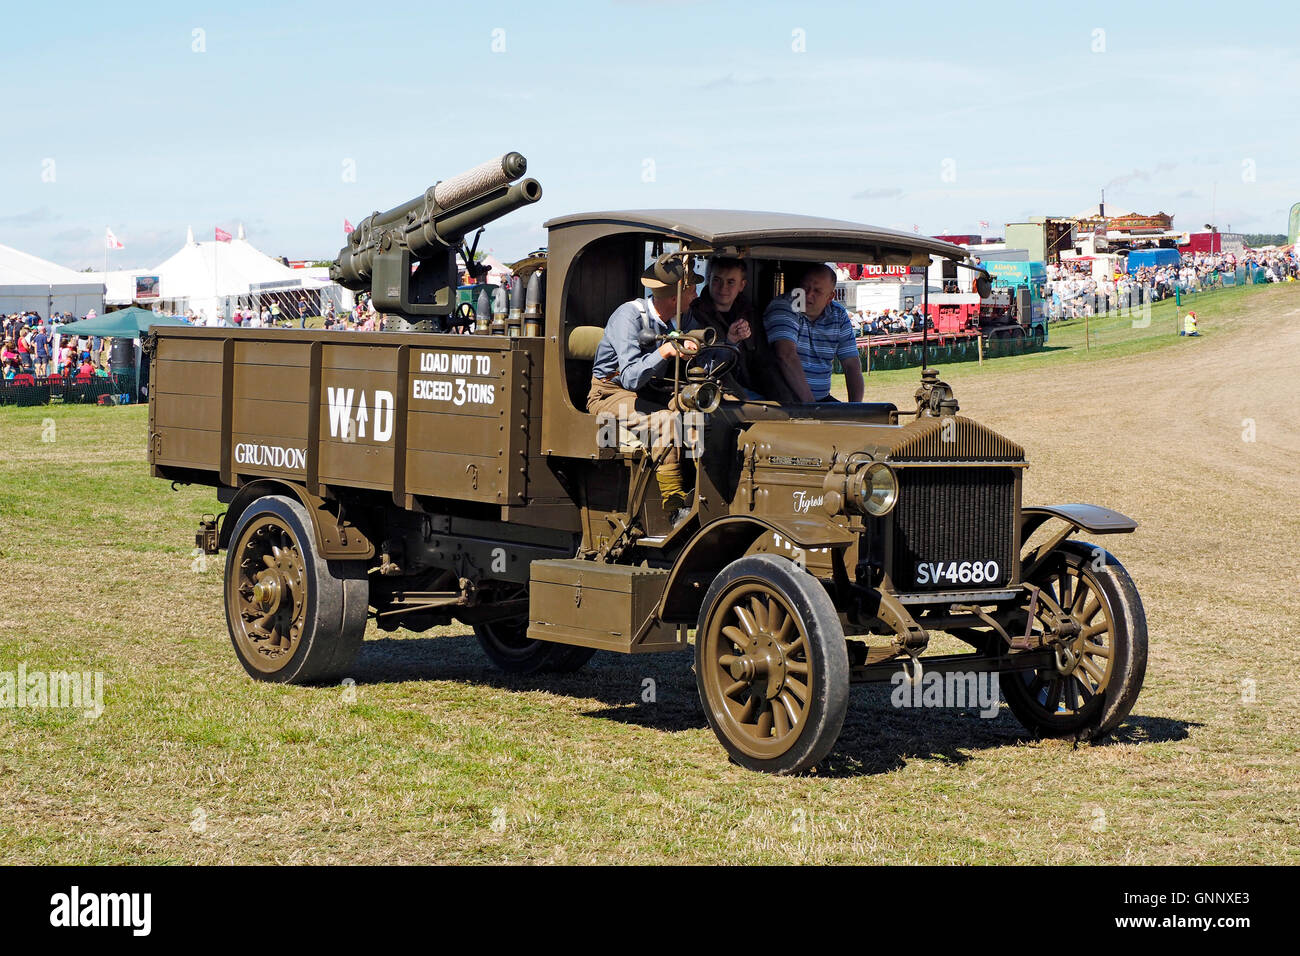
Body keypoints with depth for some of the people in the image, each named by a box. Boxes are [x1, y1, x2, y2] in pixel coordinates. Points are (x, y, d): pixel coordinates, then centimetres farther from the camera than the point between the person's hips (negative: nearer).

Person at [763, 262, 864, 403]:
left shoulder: (839, 316, 10)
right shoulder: (783, 306, -8)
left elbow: (852, 365, 8)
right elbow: (786, 356, -22)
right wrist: (809, 404, -27)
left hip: (822, 399, 6)